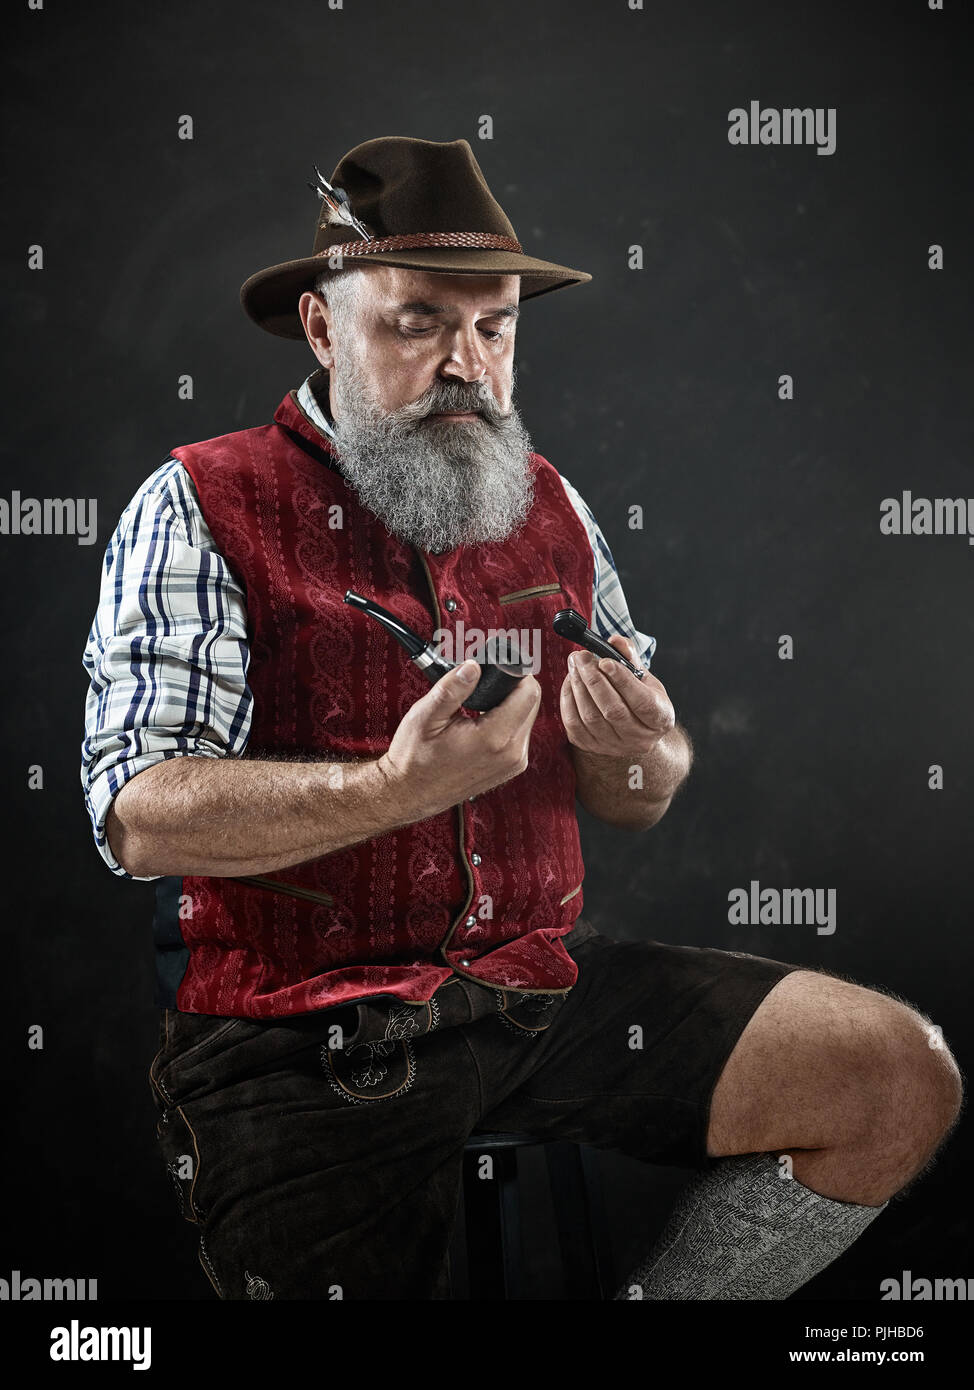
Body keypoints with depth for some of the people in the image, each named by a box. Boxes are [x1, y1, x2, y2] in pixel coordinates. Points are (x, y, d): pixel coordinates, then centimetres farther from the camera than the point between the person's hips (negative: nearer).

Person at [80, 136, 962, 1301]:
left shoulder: (549, 508, 12)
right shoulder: (202, 508, -4)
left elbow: (636, 806, 15)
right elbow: (139, 820, -16)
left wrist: (639, 753, -10)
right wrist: (394, 788, -30)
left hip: (544, 983, 5)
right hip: (304, 1046, -4)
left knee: (901, 1079, -7)